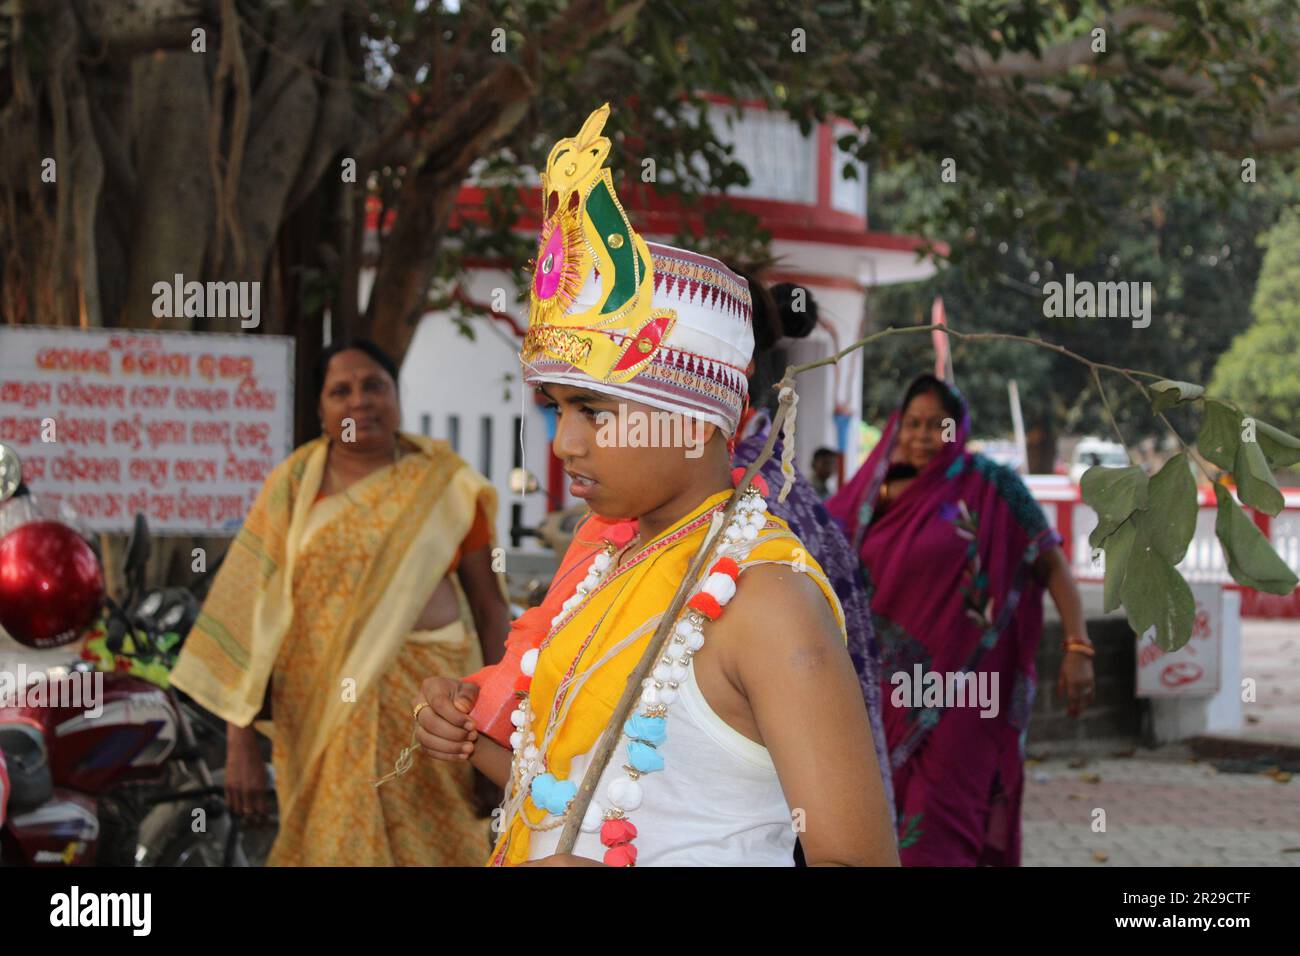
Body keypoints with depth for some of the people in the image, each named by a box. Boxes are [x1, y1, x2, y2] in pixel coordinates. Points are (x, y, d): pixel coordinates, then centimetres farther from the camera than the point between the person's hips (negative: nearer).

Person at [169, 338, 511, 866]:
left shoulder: (445, 484, 2)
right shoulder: (293, 484, 1)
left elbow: (489, 606, 6)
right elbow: (250, 610, -1)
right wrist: (240, 741, -6)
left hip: (427, 700, 0)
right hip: (323, 708, 0)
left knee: (427, 850, 1)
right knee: (336, 846, 3)